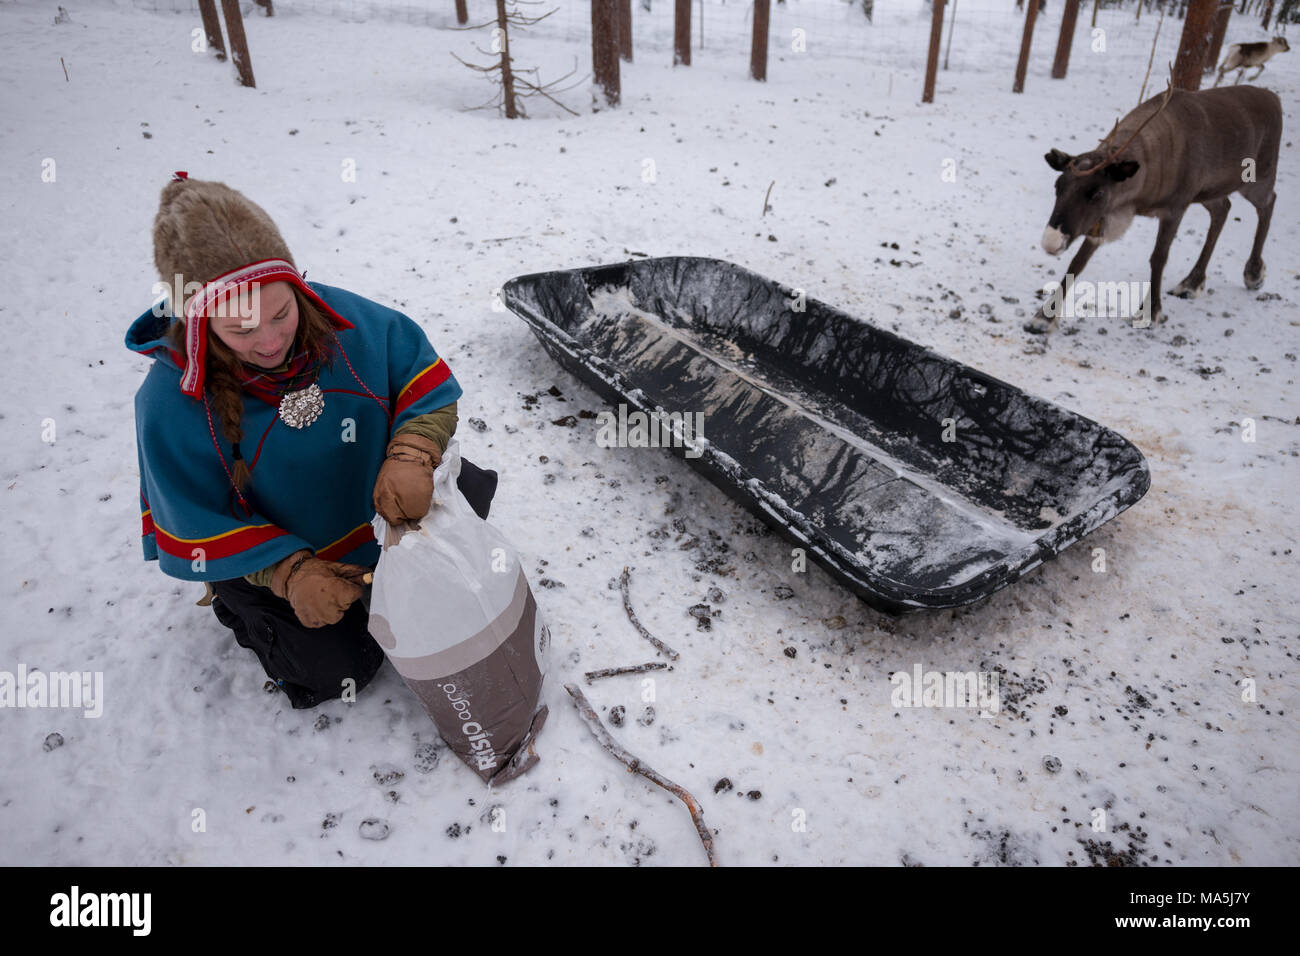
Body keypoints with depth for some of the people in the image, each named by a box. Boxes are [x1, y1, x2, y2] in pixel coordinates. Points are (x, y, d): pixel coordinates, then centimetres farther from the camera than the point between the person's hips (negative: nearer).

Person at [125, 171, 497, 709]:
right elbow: (195, 528, -18)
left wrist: (411, 455, -34)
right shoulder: (170, 403, -28)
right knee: (336, 674, -5)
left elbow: (426, 382, -14)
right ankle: (237, 603, 23)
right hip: (269, 561, -3)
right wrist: (289, 573, -31)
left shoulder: (345, 318, -23)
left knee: (473, 486, 4)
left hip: (378, 510, 4)